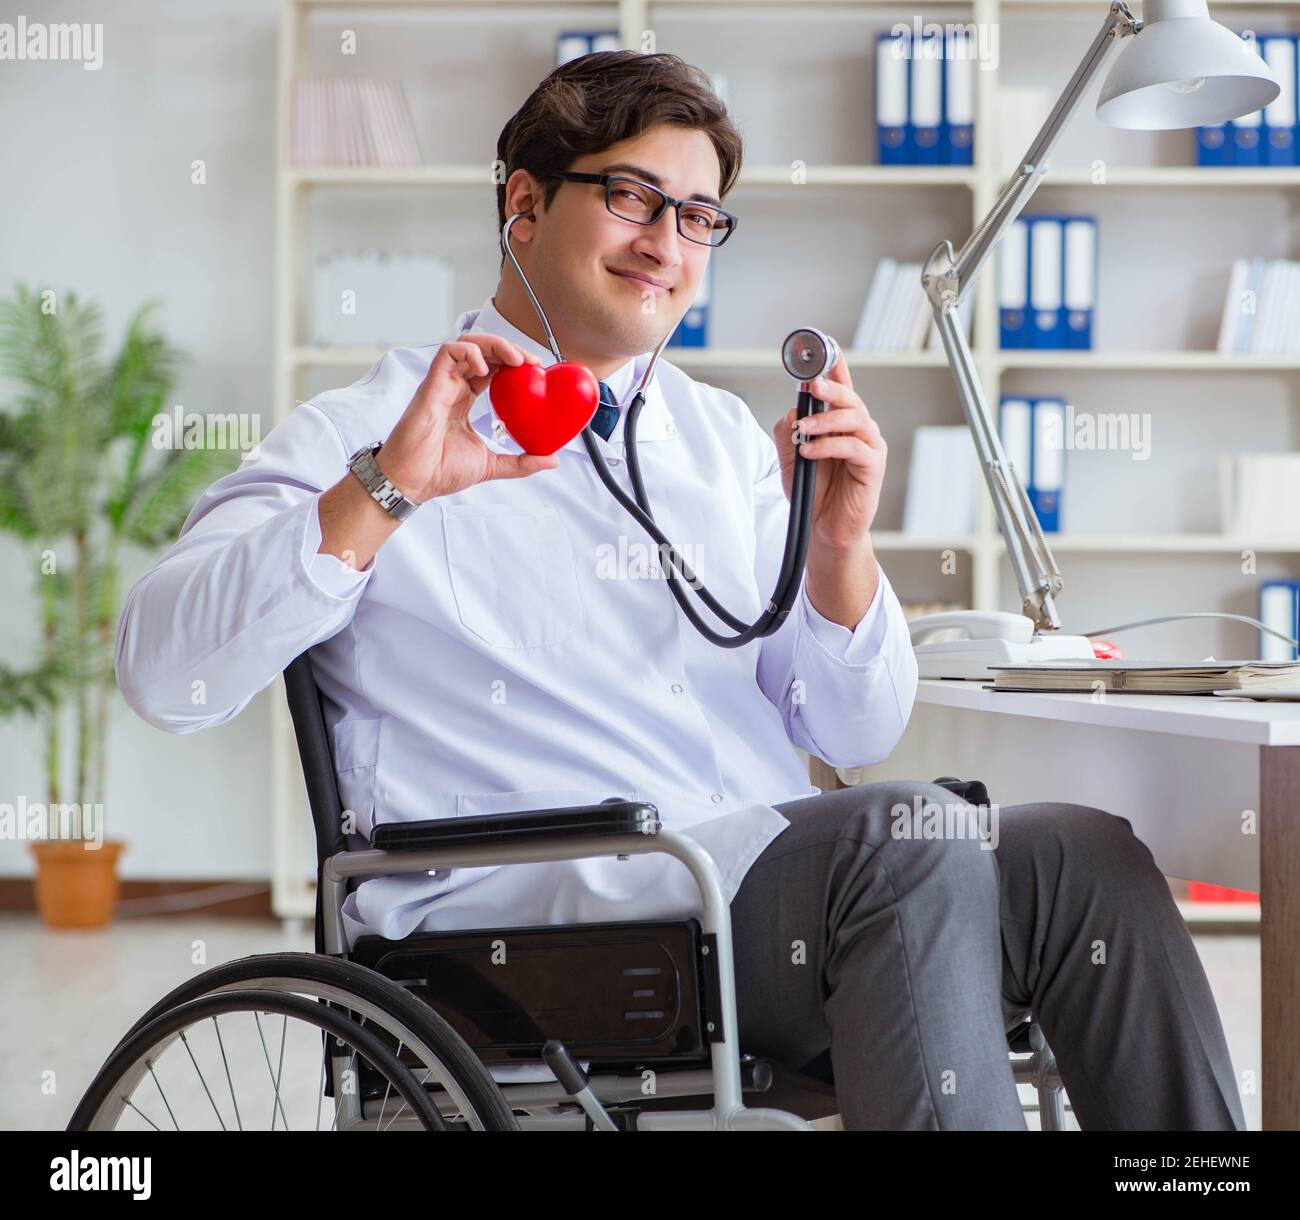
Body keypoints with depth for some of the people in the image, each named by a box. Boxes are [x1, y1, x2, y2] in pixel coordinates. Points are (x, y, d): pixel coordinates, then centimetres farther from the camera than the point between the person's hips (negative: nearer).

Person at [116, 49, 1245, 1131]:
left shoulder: (729, 440, 23)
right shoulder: (367, 434, 8)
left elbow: (856, 734, 18)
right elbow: (165, 675, -7)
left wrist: (837, 546, -1)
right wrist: (386, 489, -17)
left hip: (782, 874, 6)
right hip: (519, 907, -5)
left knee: (1082, 853, -21)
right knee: (906, 838, -31)